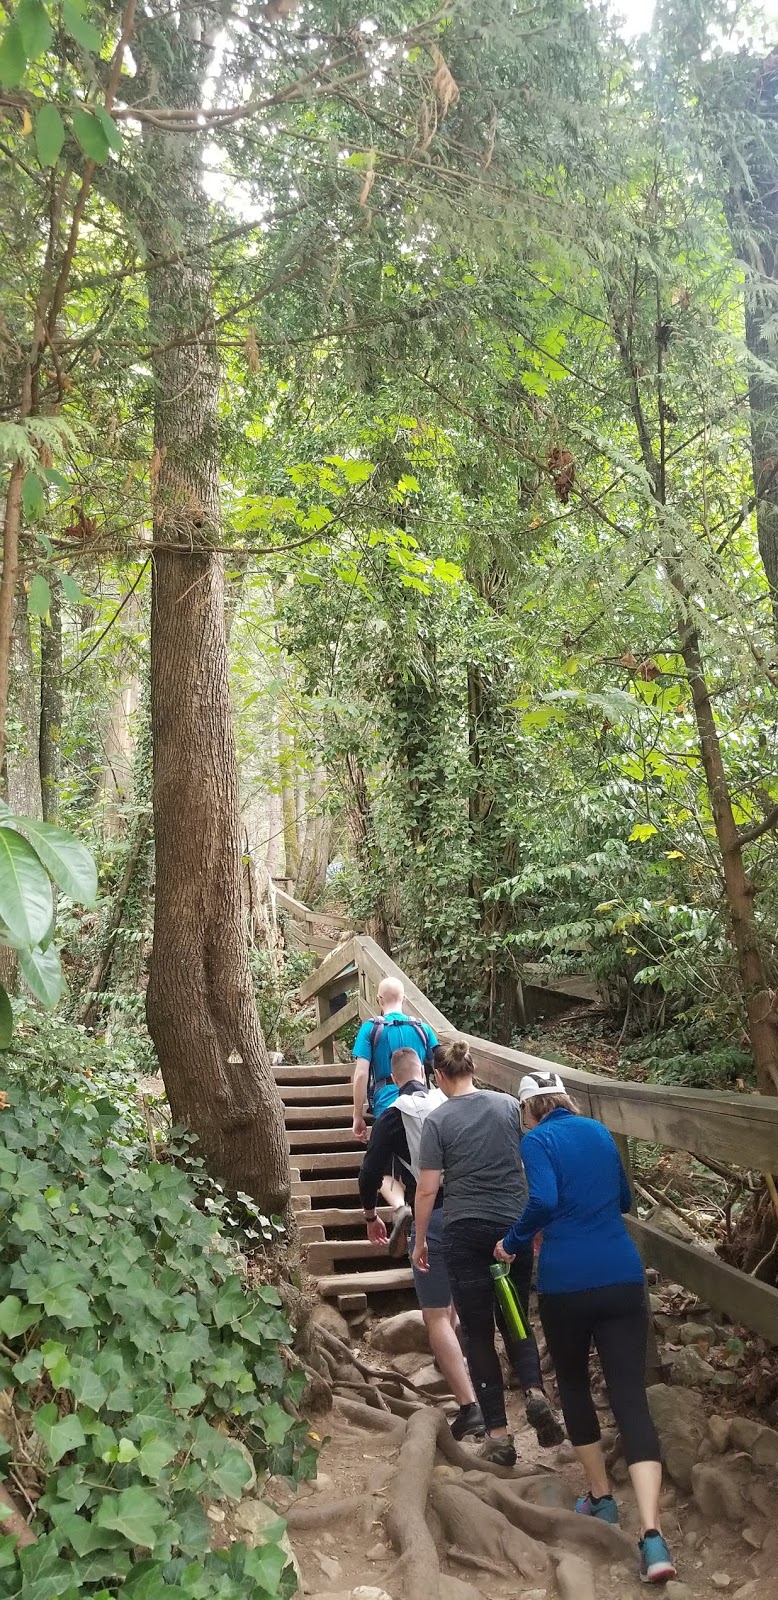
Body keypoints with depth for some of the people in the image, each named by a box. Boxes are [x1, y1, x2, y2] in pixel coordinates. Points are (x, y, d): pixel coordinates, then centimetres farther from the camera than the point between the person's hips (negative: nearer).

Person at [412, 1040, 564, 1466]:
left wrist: (420, 1240, 5)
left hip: (465, 1232, -3)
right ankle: (535, 1391, -4)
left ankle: (498, 1435, 9)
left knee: (478, 1332, 8)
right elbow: (533, 1164, 6)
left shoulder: (438, 1120, -7)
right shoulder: (509, 1105, 1)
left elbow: (427, 1189, -7)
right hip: (515, 1227, 3)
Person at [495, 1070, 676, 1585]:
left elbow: (544, 1201, -21)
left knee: (574, 1383, 21)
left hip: (567, 1282, -3)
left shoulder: (538, 1141, -4)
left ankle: (601, 1498, 32)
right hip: (623, 1276, 3)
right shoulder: (600, 1132, 13)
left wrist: (514, 1242, -5)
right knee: (631, 1396, 0)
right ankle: (652, 1534, -13)